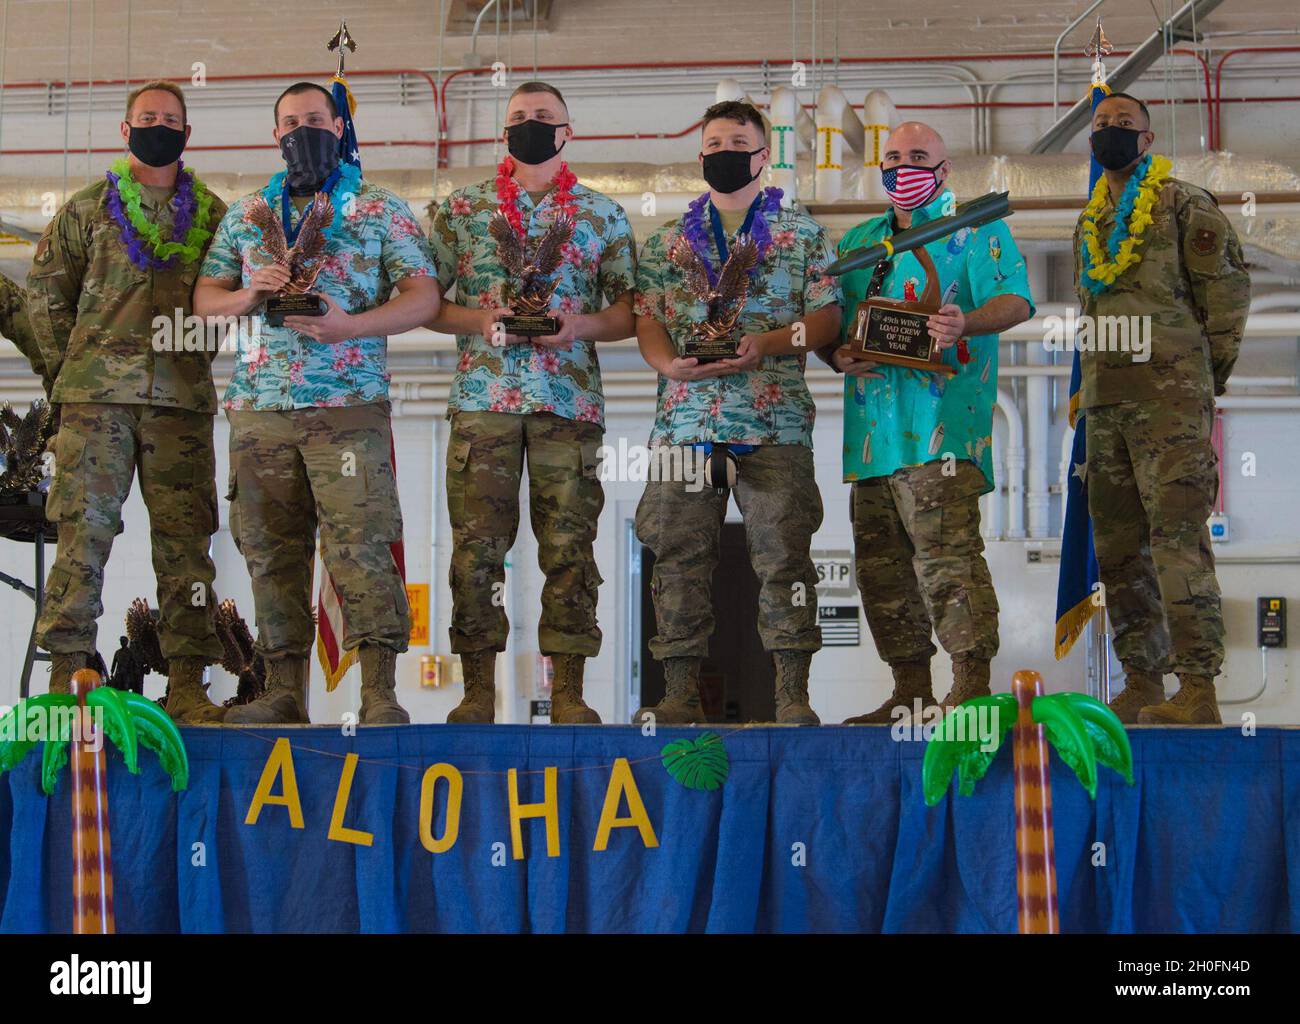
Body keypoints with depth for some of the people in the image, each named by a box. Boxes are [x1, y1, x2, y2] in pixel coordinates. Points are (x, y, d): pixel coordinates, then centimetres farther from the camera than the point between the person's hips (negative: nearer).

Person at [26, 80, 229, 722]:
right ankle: (67, 670, -2)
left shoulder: (212, 213, 13)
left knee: (185, 539, 0)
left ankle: (186, 683, 4)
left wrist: (201, 355, 9)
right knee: (83, 530, -6)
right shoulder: (88, 208, 10)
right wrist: (63, 368, 4)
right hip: (96, 395, -1)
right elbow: (44, 290, 10)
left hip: (182, 399, 1)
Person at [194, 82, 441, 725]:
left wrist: (349, 325, -15)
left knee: (360, 544, -12)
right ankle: (284, 690, 11)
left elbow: (423, 297, 0)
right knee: (271, 551, 5)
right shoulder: (246, 215, 19)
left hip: (348, 406, -4)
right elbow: (204, 297, 19)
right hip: (258, 407, 4)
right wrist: (247, 296, -4)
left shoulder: (380, 211, 7)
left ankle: (379, 693, -11)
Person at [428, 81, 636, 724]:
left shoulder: (605, 216, 12)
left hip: (571, 402, 0)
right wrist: (481, 319, -8)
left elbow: (629, 312, 10)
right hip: (481, 399, 0)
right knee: (476, 546, -3)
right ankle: (478, 691, 4)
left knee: (570, 546, -1)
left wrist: (579, 325, -9)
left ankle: (568, 694, 6)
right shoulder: (461, 209, 11)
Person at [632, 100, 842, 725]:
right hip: (685, 417, 2)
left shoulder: (803, 234, 11)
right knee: (681, 554, -1)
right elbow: (646, 320, 12)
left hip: (776, 420, -2)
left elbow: (826, 316, 4)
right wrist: (671, 364, -9)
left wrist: (766, 344, -13)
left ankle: (793, 696, -1)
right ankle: (680, 693, 5)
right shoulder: (666, 241, 18)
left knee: (783, 554, -6)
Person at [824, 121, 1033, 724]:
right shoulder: (858, 242, 25)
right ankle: (910, 693, 15)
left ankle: (971, 687, -17)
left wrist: (966, 323, -28)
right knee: (880, 566, 7)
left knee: (945, 551, -18)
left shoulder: (974, 229, 6)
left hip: (941, 427, -7)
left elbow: (1015, 300, -7)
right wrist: (837, 355, 0)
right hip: (872, 427, 7)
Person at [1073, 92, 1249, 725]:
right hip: (1104, 402, 7)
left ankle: (1198, 690, -16)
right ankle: (1142, 684, 12)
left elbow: (1229, 291, -1)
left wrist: (1208, 376, 1)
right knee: (1118, 546, 6)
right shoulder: (1089, 225, 21)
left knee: (1177, 536, -14)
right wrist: (1090, 390, 18)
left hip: (1169, 394, -7)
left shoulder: (1184, 205, 1)